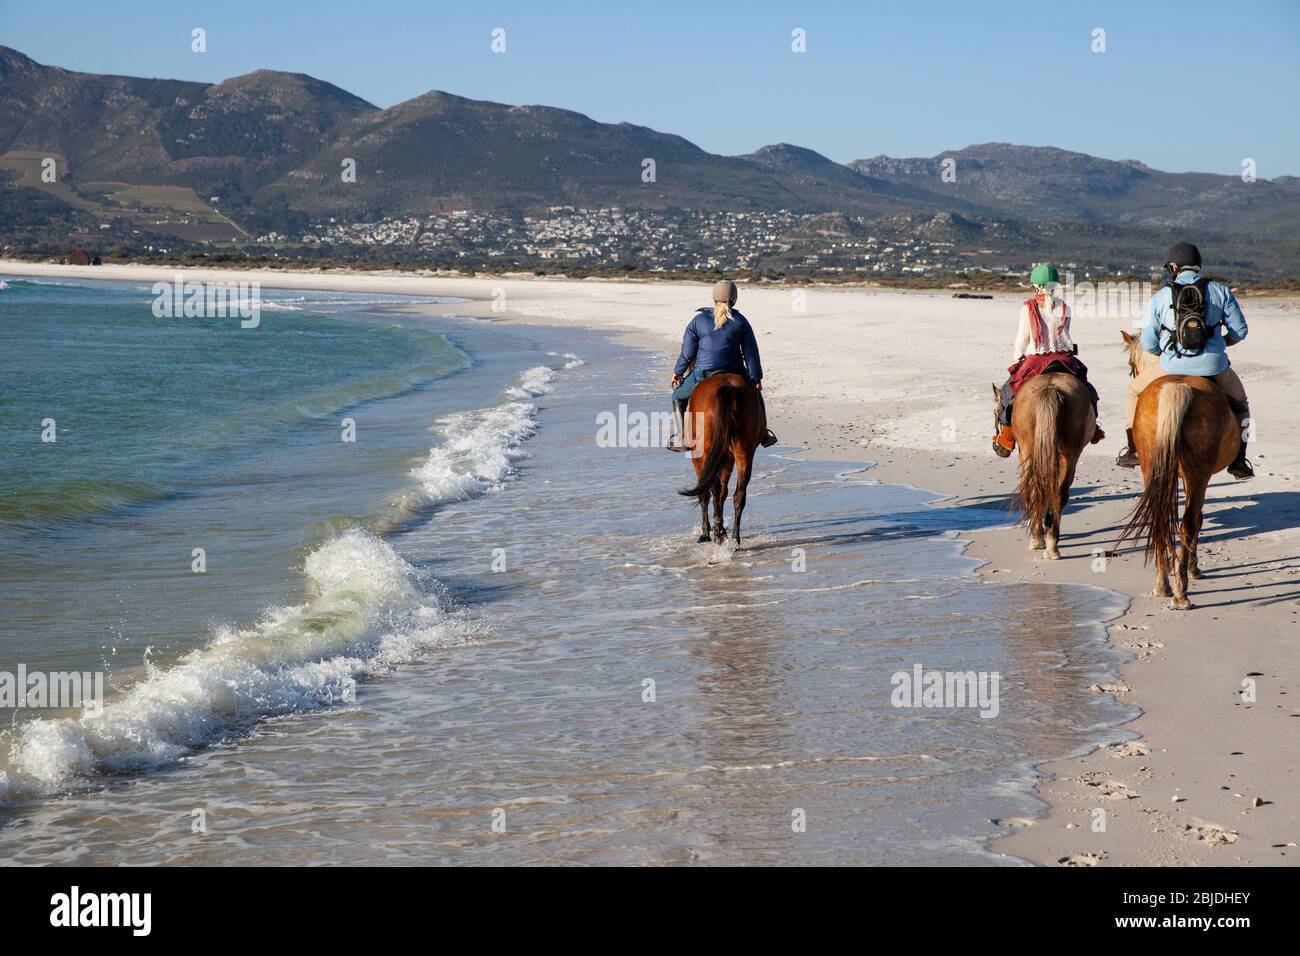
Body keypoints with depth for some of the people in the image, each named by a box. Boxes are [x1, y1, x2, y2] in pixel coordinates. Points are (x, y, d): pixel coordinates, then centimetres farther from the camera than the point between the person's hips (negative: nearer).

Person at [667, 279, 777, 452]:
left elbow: (687, 352, 2)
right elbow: (751, 353, 1)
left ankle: (682, 439, 18)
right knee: (755, 393, 30)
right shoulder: (740, 321, 1)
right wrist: (756, 378, 7)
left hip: (703, 375, -1)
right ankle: (762, 434, 31)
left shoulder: (699, 320, -1)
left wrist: (677, 372, 16)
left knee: (678, 396, 23)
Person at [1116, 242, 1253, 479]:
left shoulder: (1160, 297, 3)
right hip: (1214, 365, 0)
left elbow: (1148, 344, 5)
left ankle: (1132, 450, 25)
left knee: (1135, 389, 27)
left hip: (1173, 365, 0)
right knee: (1239, 403, 27)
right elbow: (1239, 330, 5)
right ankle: (1238, 461, 20)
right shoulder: (1220, 291, 4)